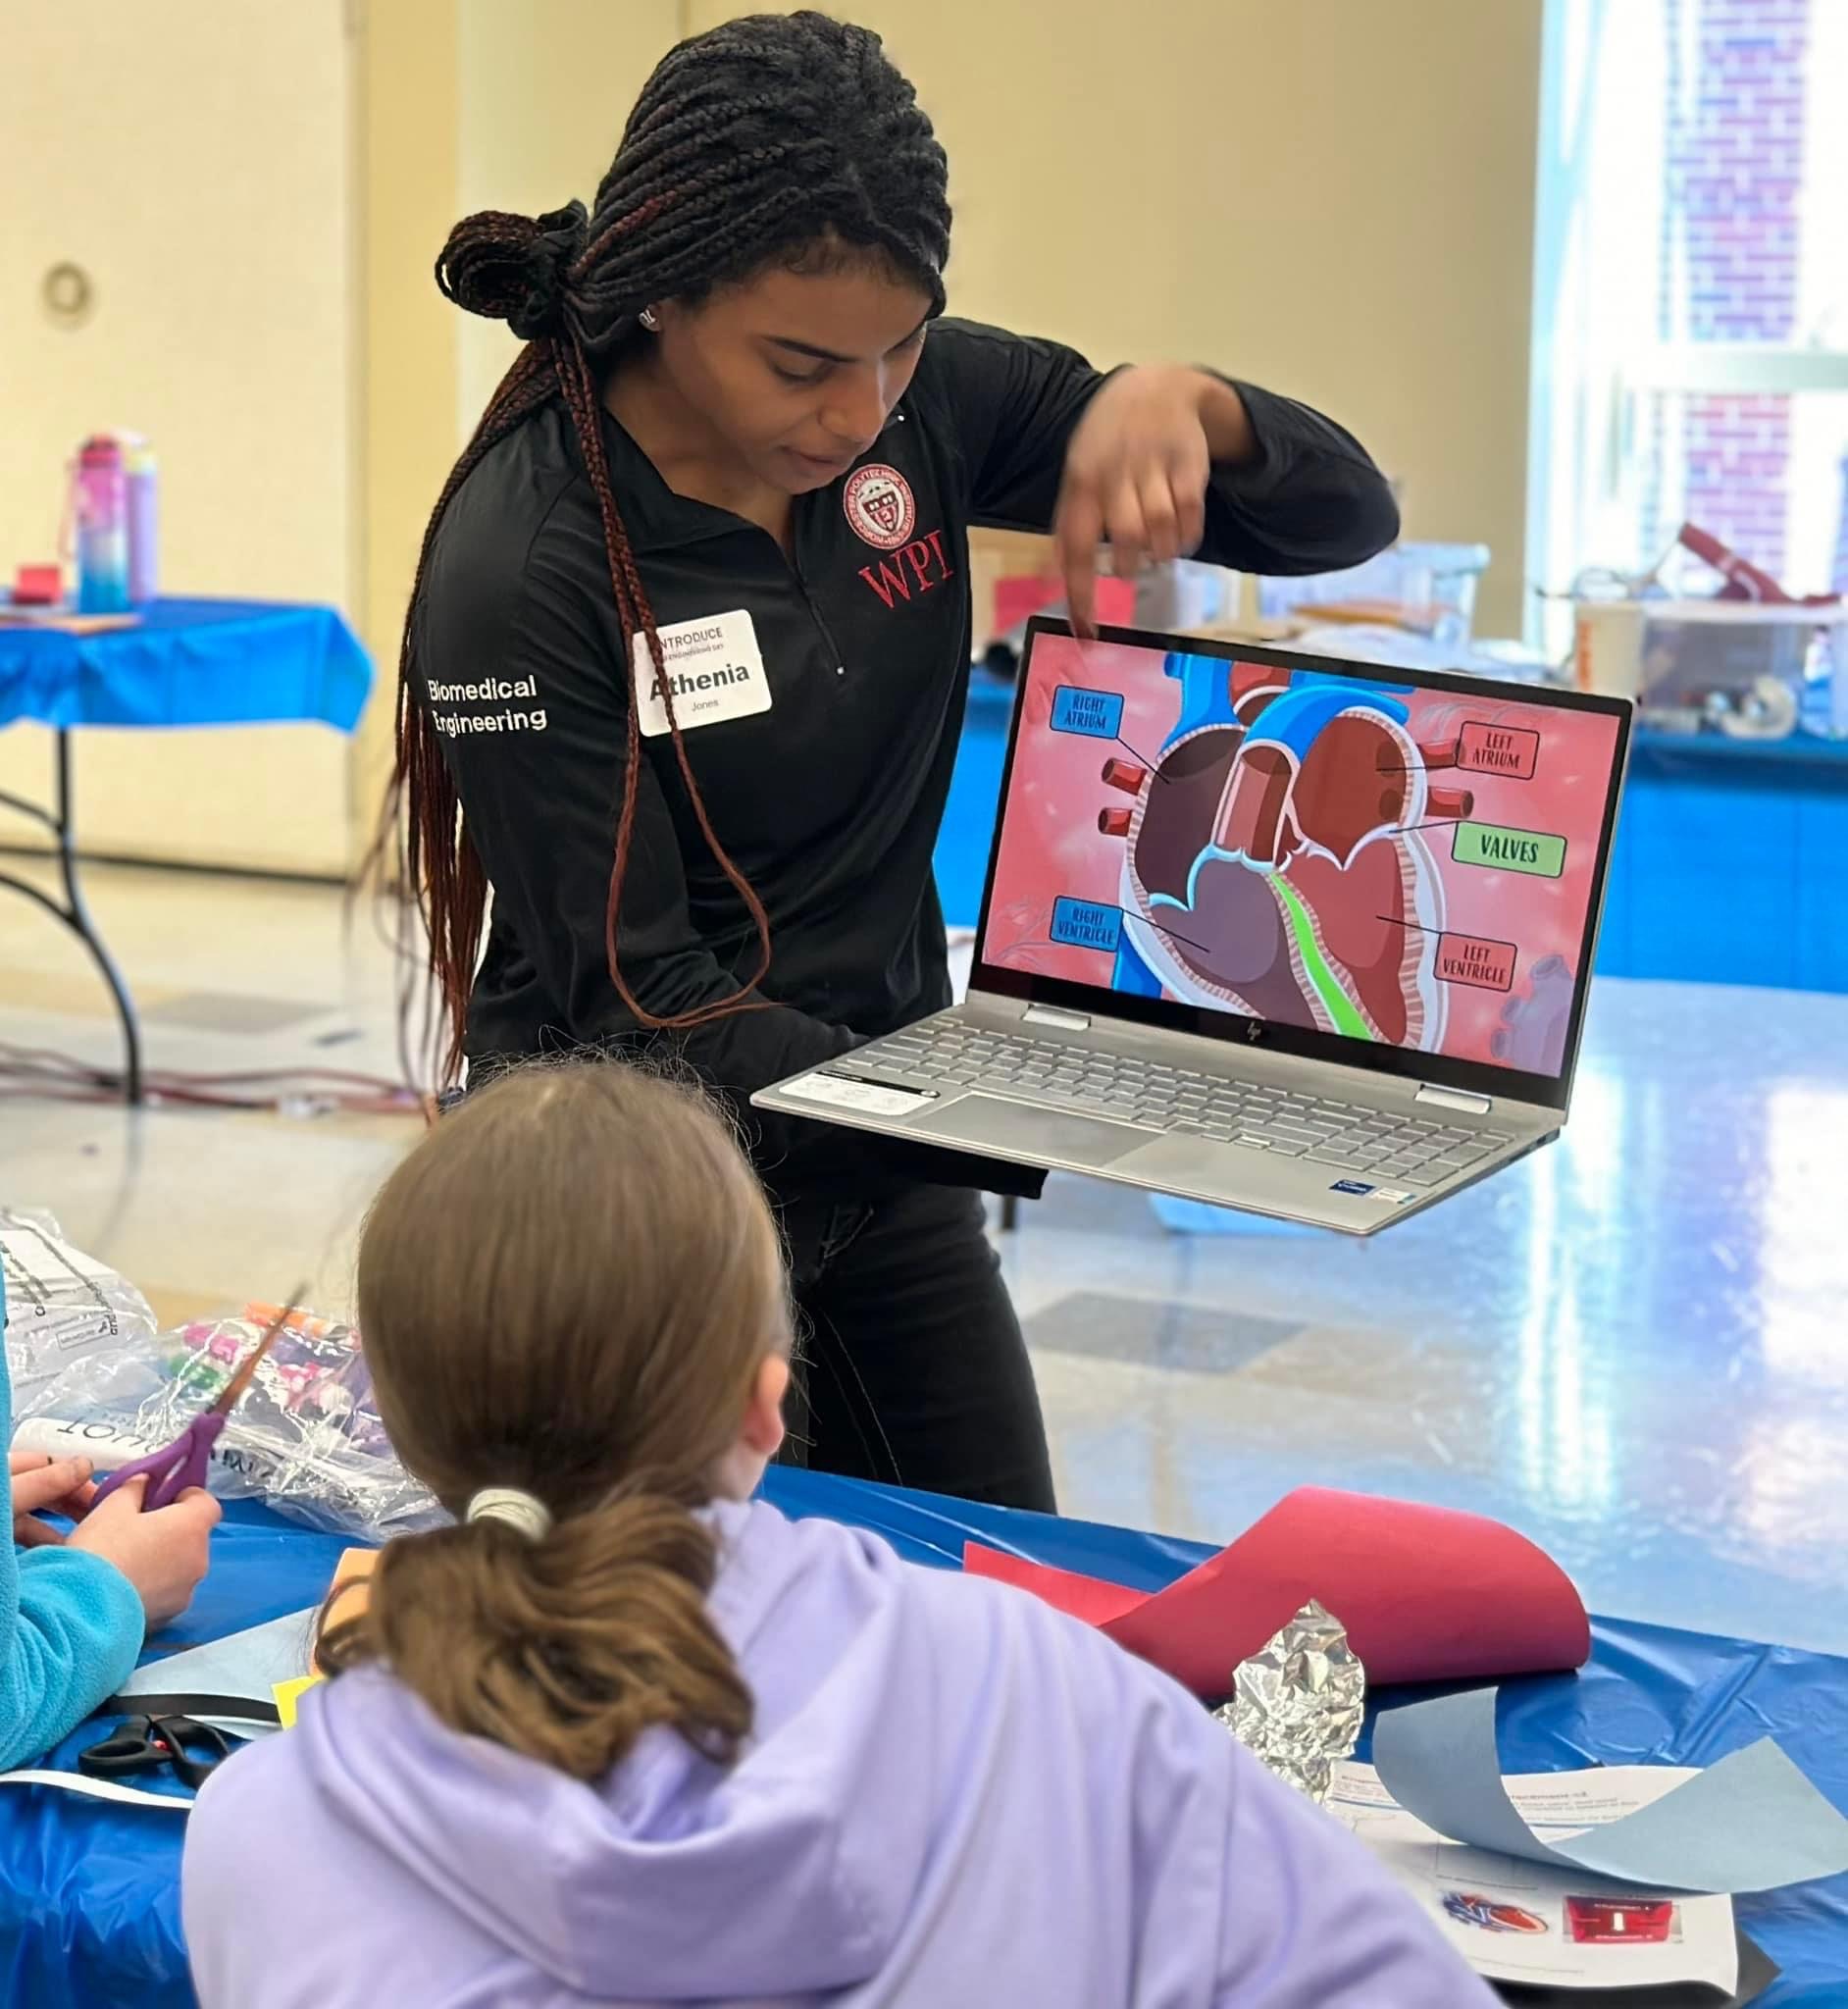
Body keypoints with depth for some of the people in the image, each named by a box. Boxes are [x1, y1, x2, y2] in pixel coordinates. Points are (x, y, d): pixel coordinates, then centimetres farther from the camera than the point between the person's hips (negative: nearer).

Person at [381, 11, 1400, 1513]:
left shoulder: (923, 401, -7)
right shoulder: (522, 563, -21)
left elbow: (1346, 517, -3)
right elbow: (643, 996, -20)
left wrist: (1180, 405, -26)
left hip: (885, 1152, 5)